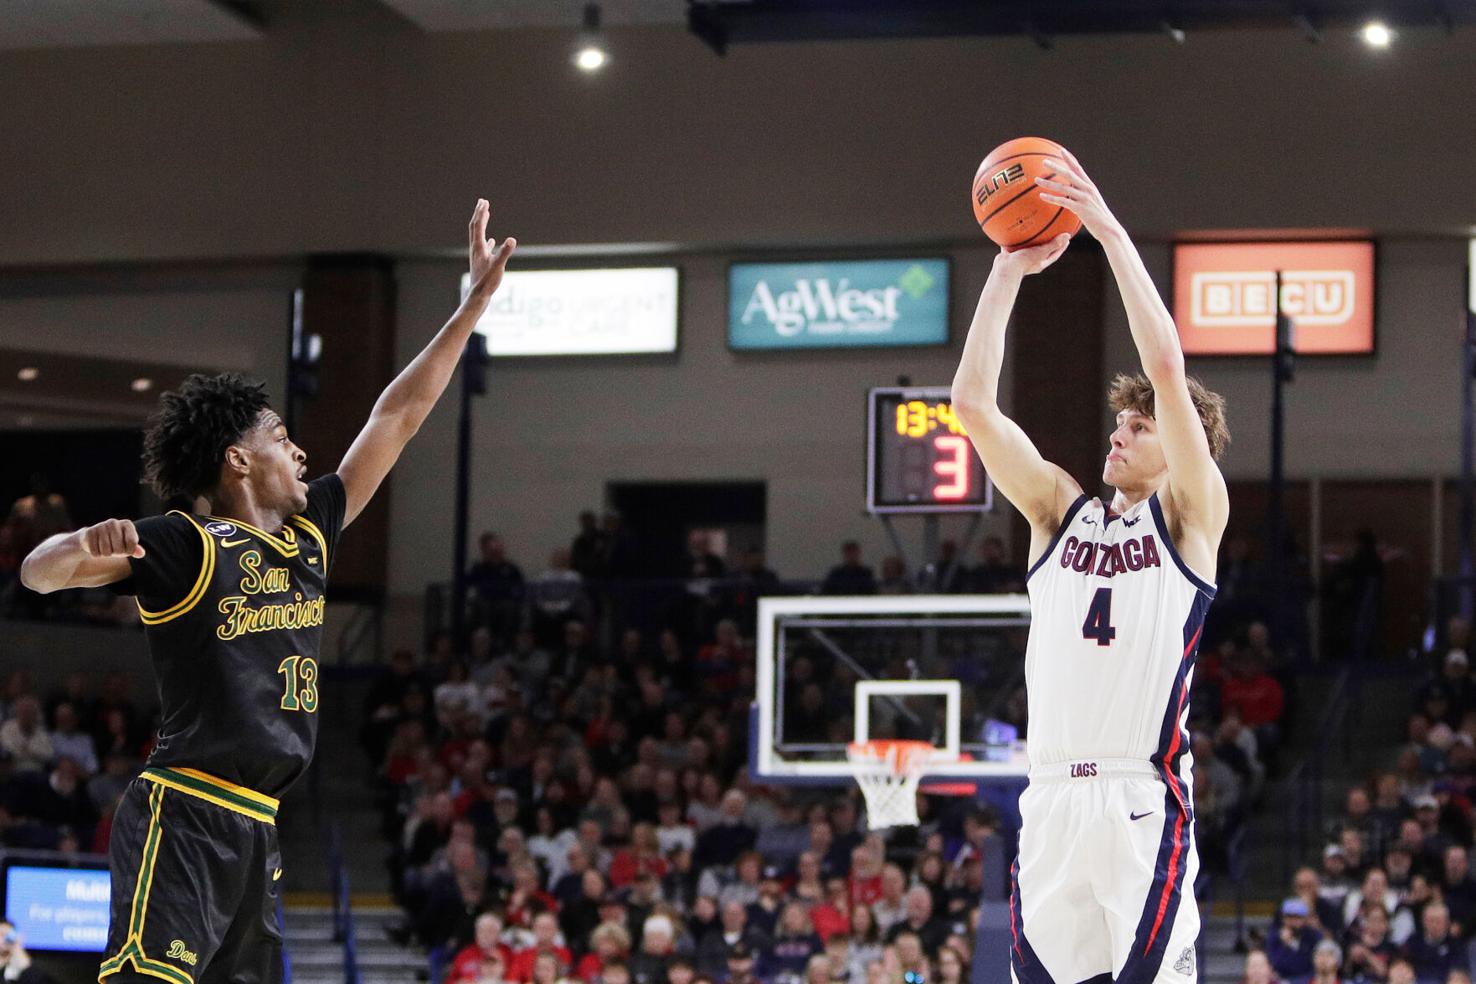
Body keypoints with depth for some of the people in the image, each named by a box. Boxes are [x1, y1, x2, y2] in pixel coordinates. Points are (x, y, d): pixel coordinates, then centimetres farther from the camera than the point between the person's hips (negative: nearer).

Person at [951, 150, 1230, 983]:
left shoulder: (1191, 518, 5)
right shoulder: (1063, 512, 18)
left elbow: (1167, 369, -6)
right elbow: (973, 403, 10)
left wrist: (1112, 233, -5)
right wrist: (1009, 271, 8)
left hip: (1145, 803, -5)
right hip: (1052, 798, 5)